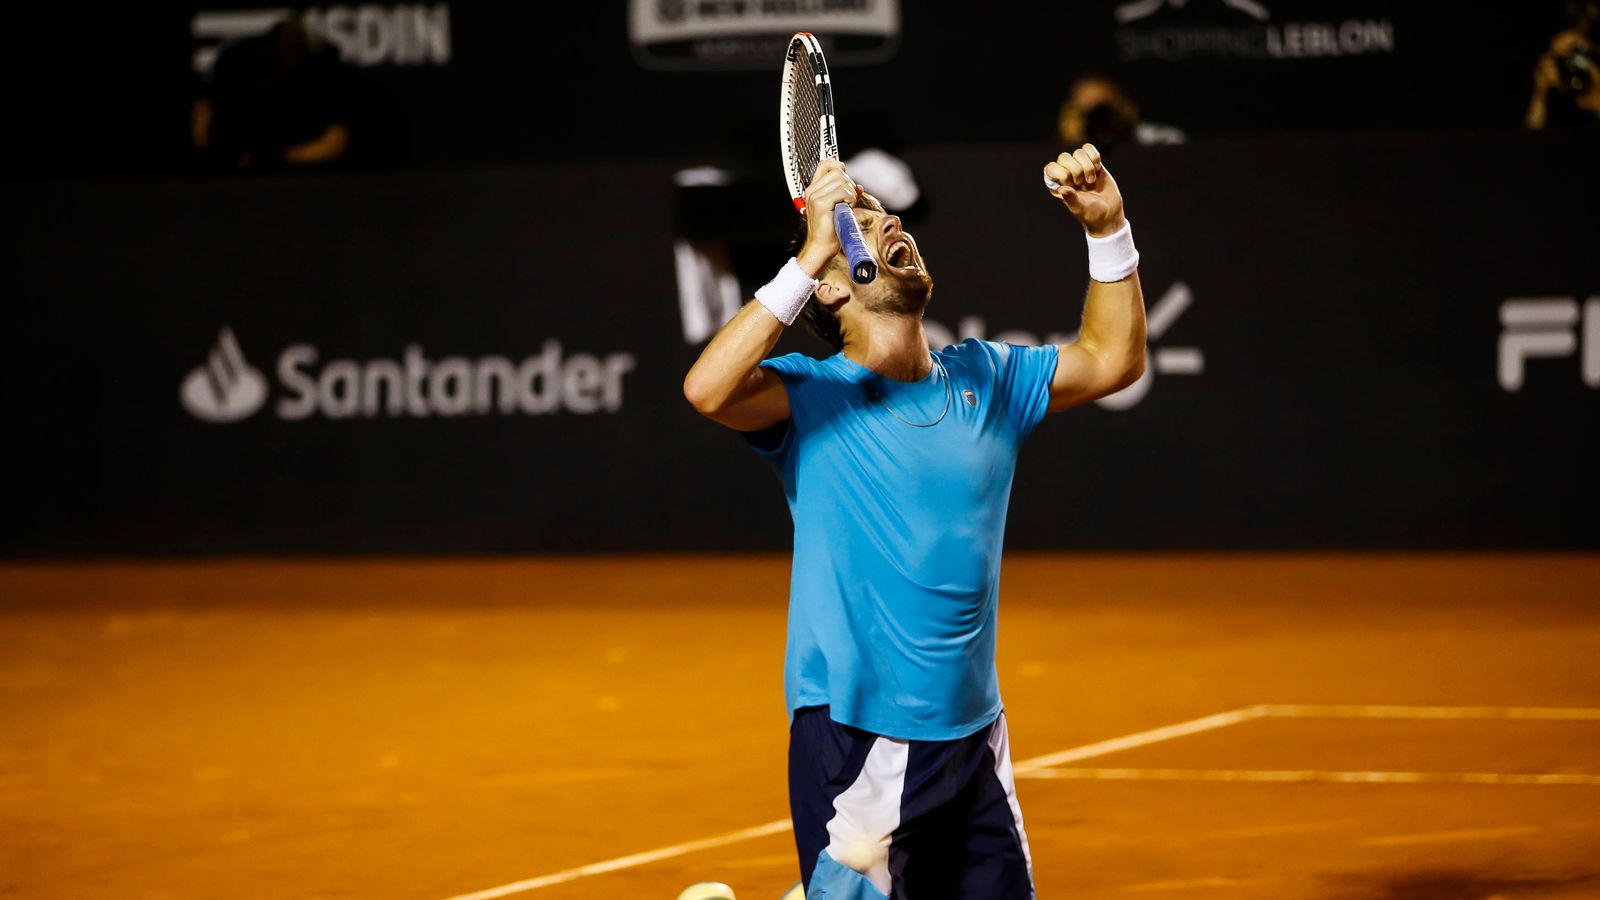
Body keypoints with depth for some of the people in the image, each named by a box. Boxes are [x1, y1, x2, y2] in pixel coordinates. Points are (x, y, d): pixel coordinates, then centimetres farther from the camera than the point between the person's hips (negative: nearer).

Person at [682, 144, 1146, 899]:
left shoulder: (984, 381, 8)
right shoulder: (812, 396, -8)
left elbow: (1111, 357, 17)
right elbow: (707, 390, -26)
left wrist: (1107, 229, 3)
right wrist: (807, 257, -27)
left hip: (973, 737, 6)